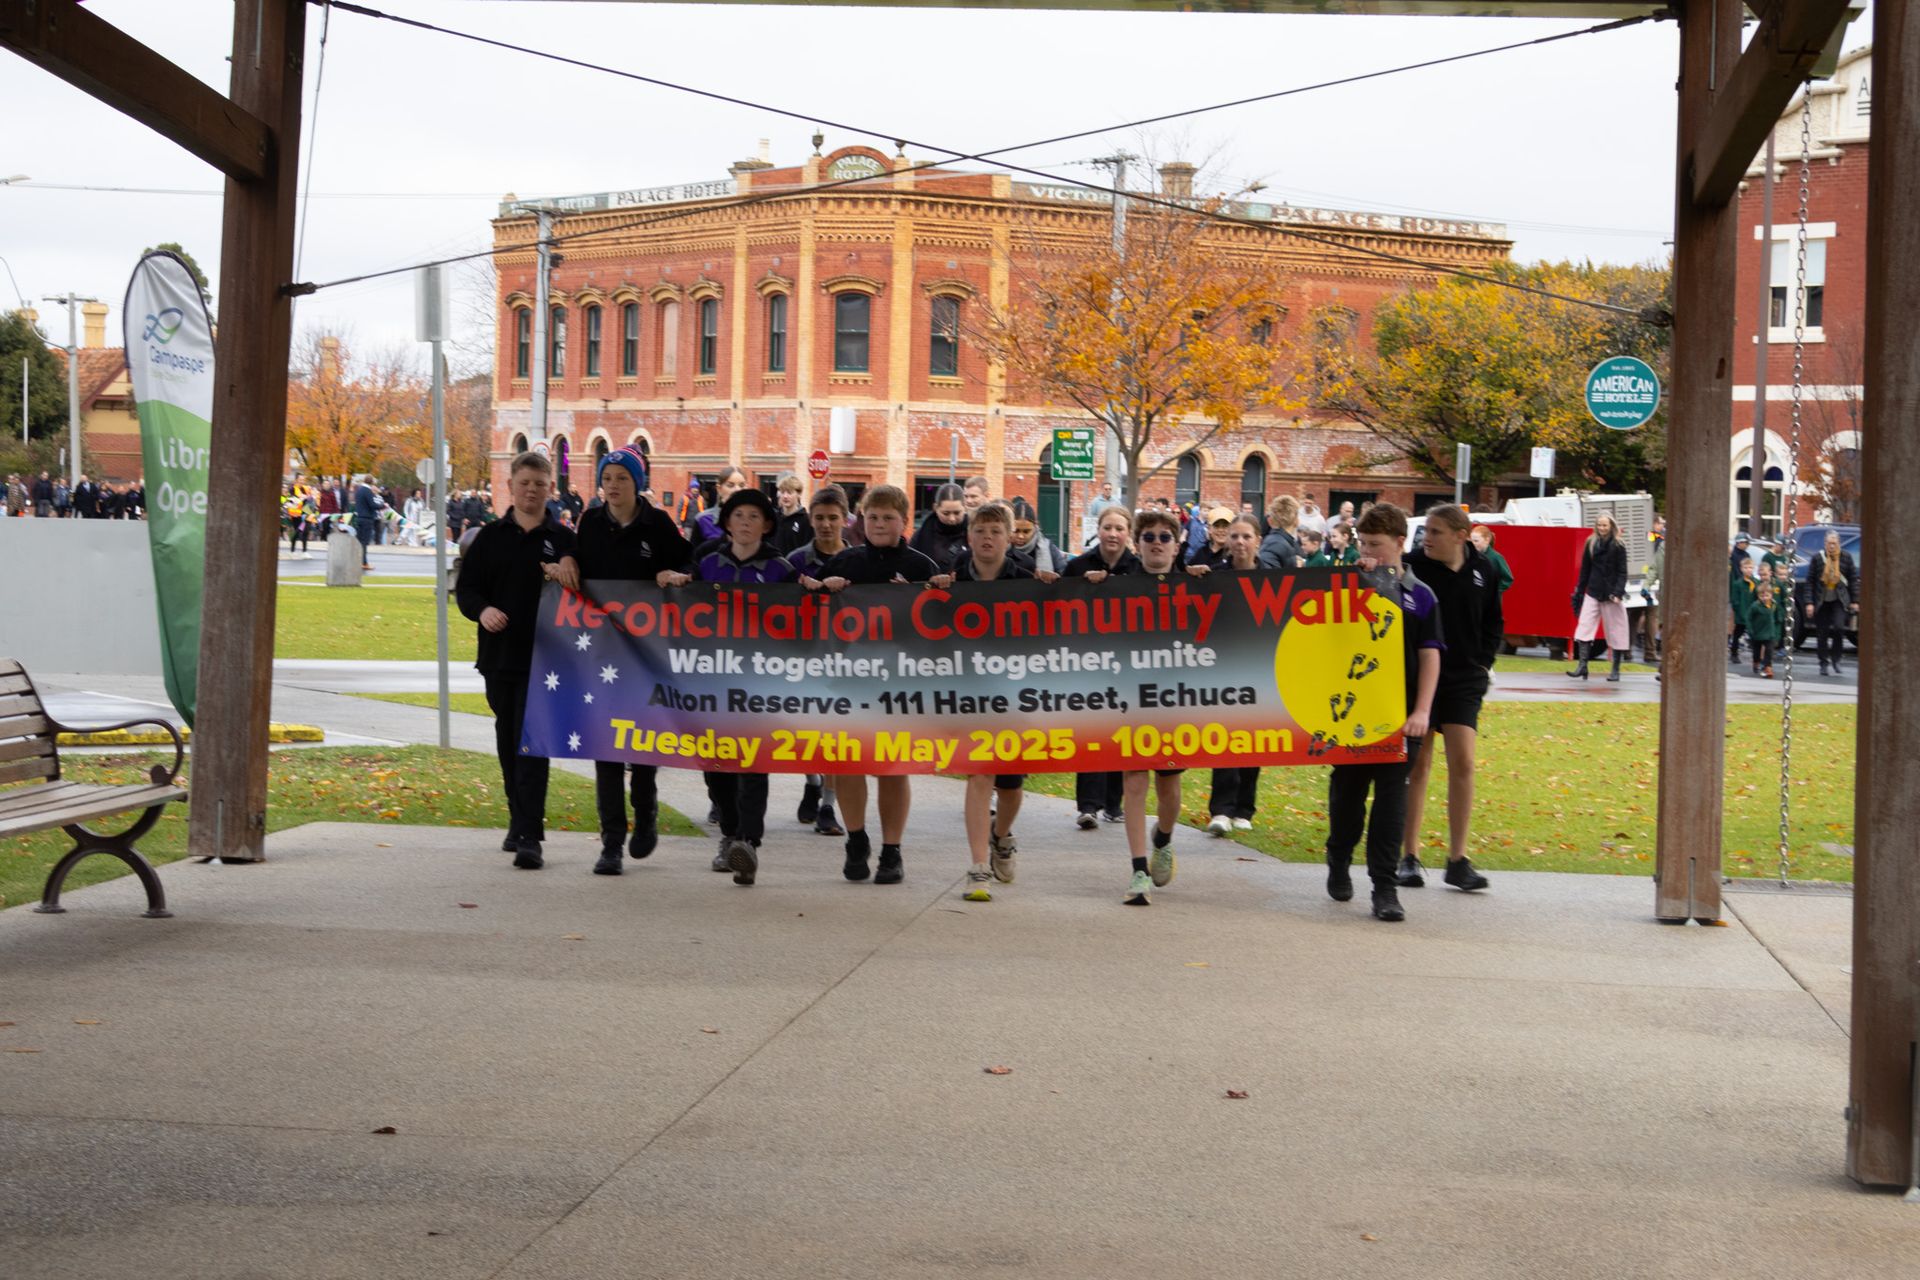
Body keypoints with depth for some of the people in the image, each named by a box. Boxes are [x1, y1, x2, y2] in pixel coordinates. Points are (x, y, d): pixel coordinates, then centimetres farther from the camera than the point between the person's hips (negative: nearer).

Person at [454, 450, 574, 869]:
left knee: (532, 745, -11)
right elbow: (466, 587, 6)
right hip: (499, 656, 4)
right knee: (508, 744, 15)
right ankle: (520, 822, 30)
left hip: (543, 658, -4)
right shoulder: (491, 537, 9)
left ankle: (529, 838, -14)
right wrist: (482, 610, -14)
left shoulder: (563, 540, 3)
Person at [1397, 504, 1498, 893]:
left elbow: (1493, 623, 14)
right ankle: (1409, 858, 12)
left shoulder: (1483, 570, 2)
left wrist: (1483, 662, 6)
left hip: (1464, 679, 2)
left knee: (1462, 762, -4)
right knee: (1417, 764, 3)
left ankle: (1458, 860, 3)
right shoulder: (1414, 567, -9)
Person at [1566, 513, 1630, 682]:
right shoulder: (1591, 544, 7)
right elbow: (1585, 571, 11)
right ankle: (1582, 667, -12)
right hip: (1593, 593, 3)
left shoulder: (1618, 547, -3)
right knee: (1584, 628, -8)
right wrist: (1579, 592, 10)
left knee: (1615, 632, 3)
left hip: (1611, 594, -3)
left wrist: (1618, 593, -19)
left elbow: (1622, 573, -6)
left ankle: (1615, 670, 12)